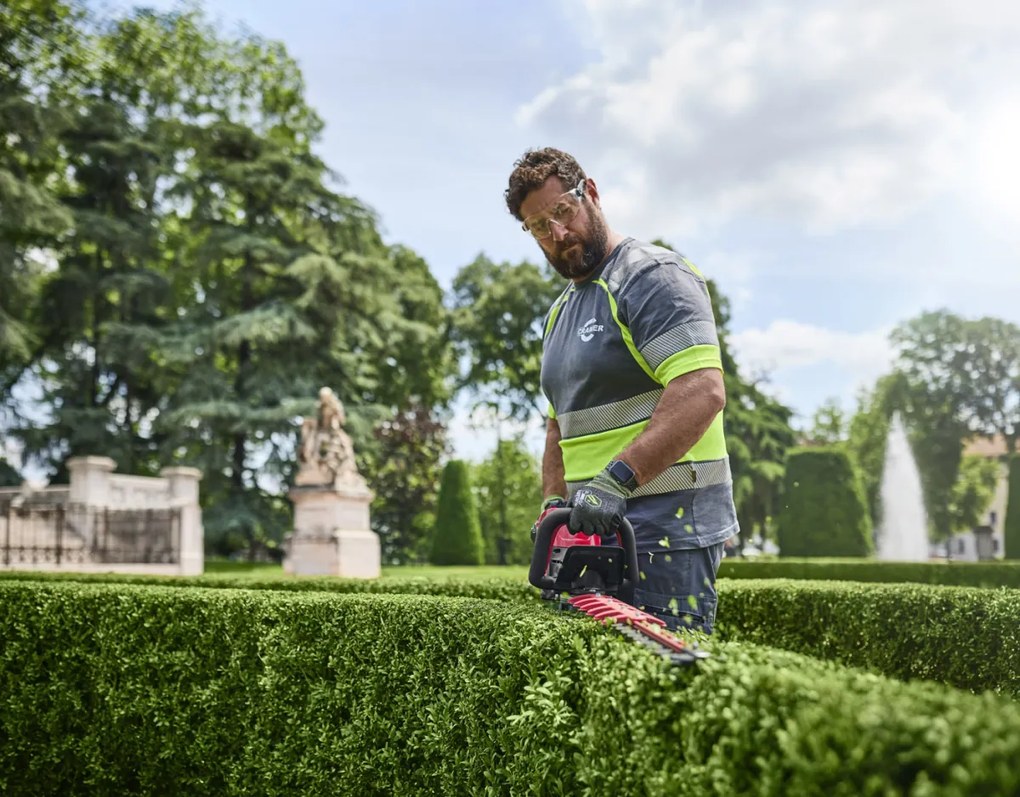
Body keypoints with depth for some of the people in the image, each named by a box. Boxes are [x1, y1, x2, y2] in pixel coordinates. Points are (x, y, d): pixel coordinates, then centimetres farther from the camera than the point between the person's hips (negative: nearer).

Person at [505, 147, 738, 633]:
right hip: (600, 528, 9)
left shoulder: (651, 275, -9)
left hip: (668, 533, -8)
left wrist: (616, 479, -28)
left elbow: (702, 392, -23)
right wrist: (553, 506, 10)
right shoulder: (560, 311, 20)